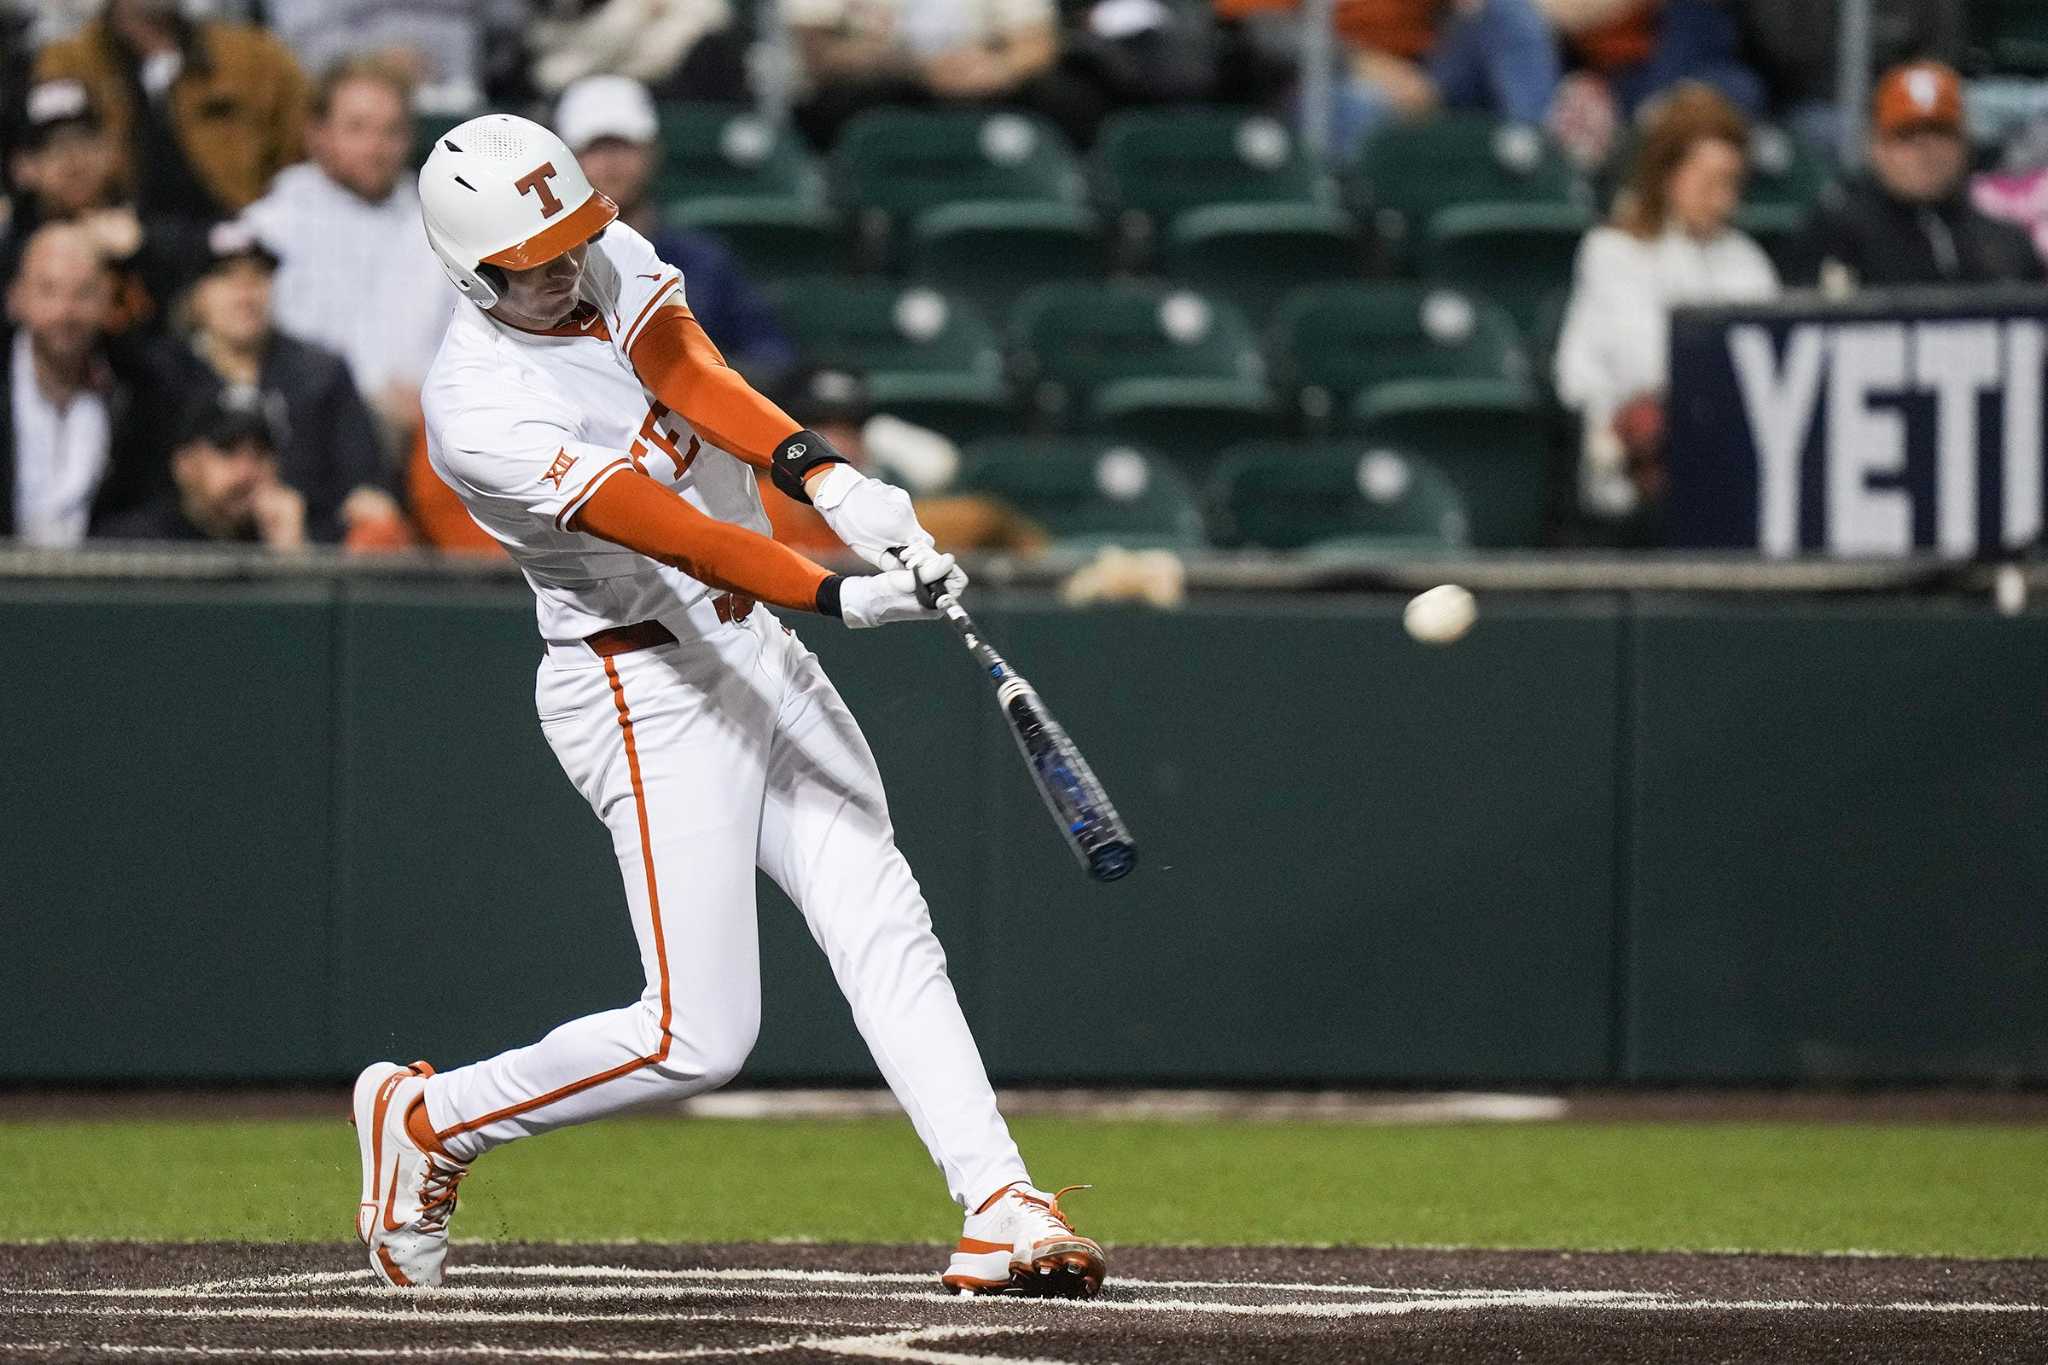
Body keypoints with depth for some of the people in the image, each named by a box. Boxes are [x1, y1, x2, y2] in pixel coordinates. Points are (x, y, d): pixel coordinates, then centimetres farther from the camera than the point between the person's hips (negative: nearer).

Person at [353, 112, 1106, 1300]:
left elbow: (688, 372, -16)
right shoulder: (480, 412, -23)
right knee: (698, 1039, -8)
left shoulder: (614, 260, 1)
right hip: (648, 696, -8)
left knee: (884, 925, -4)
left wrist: (823, 473, -35)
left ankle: (1000, 1205, -10)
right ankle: (427, 1120, 12)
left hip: (758, 655, 8)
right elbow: (659, 528, -32)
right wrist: (837, 594, -42)